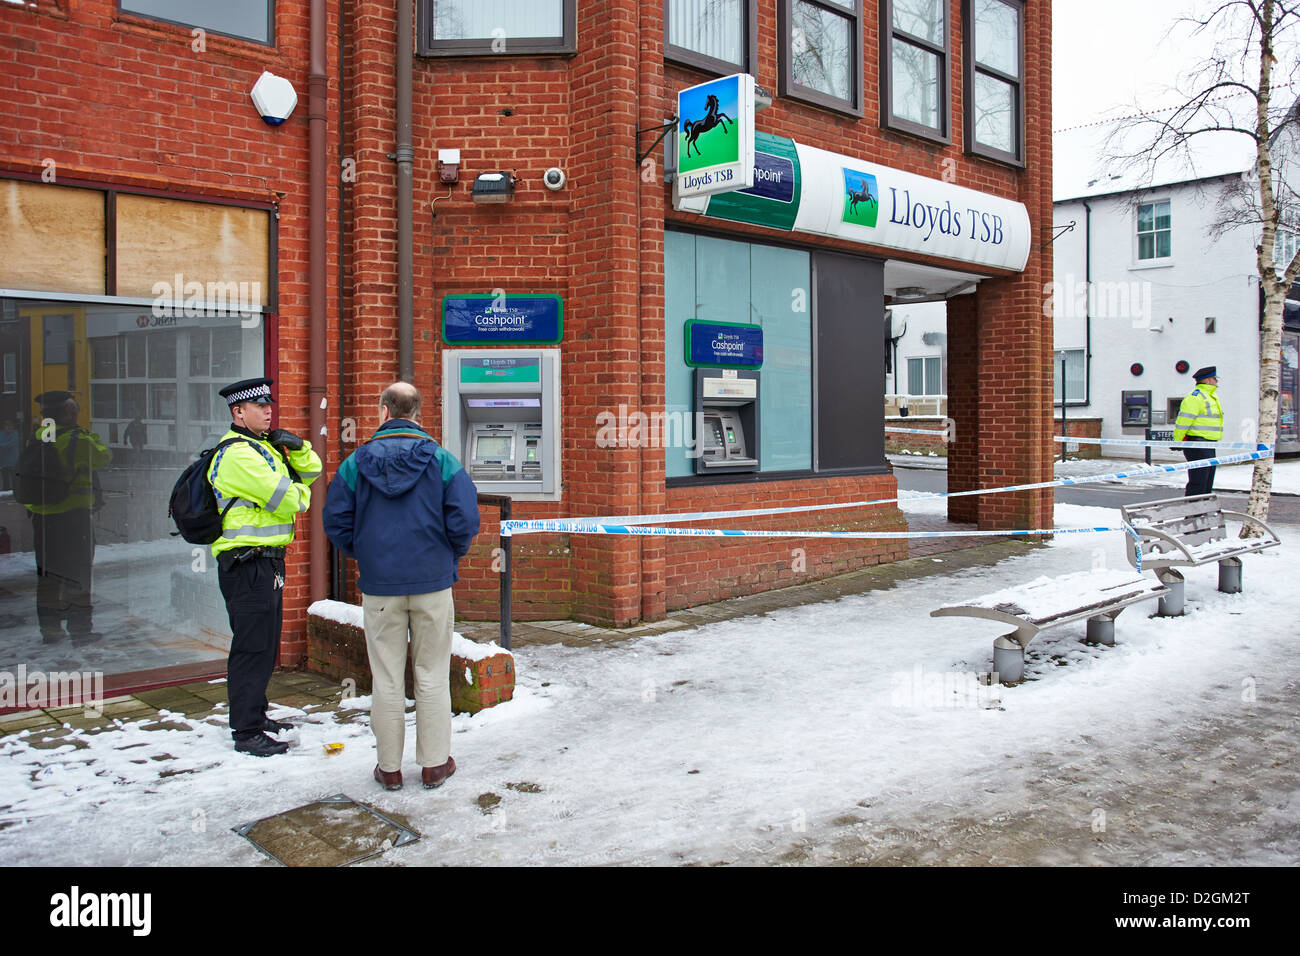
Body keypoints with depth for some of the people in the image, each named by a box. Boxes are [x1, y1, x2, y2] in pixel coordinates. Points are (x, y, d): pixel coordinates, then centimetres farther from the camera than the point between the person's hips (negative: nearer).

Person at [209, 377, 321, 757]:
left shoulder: (264, 446, 16)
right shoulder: (237, 454, -16)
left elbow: (310, 472, 20)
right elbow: (286, 499, -21)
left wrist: (296, 447, 1)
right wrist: (300, 494, 2)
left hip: (268, 560, 10)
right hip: (247, 564, -10)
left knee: (265, 644, 18)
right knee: (252, 646, -5)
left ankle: (255, 715, 31)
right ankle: (246, 733, 2)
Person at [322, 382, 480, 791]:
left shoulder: (356, 462, -1)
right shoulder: (441, 459, -4)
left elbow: (335, 520, 1)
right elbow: (465, 519, -10)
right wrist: (451, 556, 8)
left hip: (379, 586, 1)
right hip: (432, 583, -1)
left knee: (386, 679, 9)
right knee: (432, 676, 9)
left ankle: (389, 767, 18)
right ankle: (434, 764, 16)